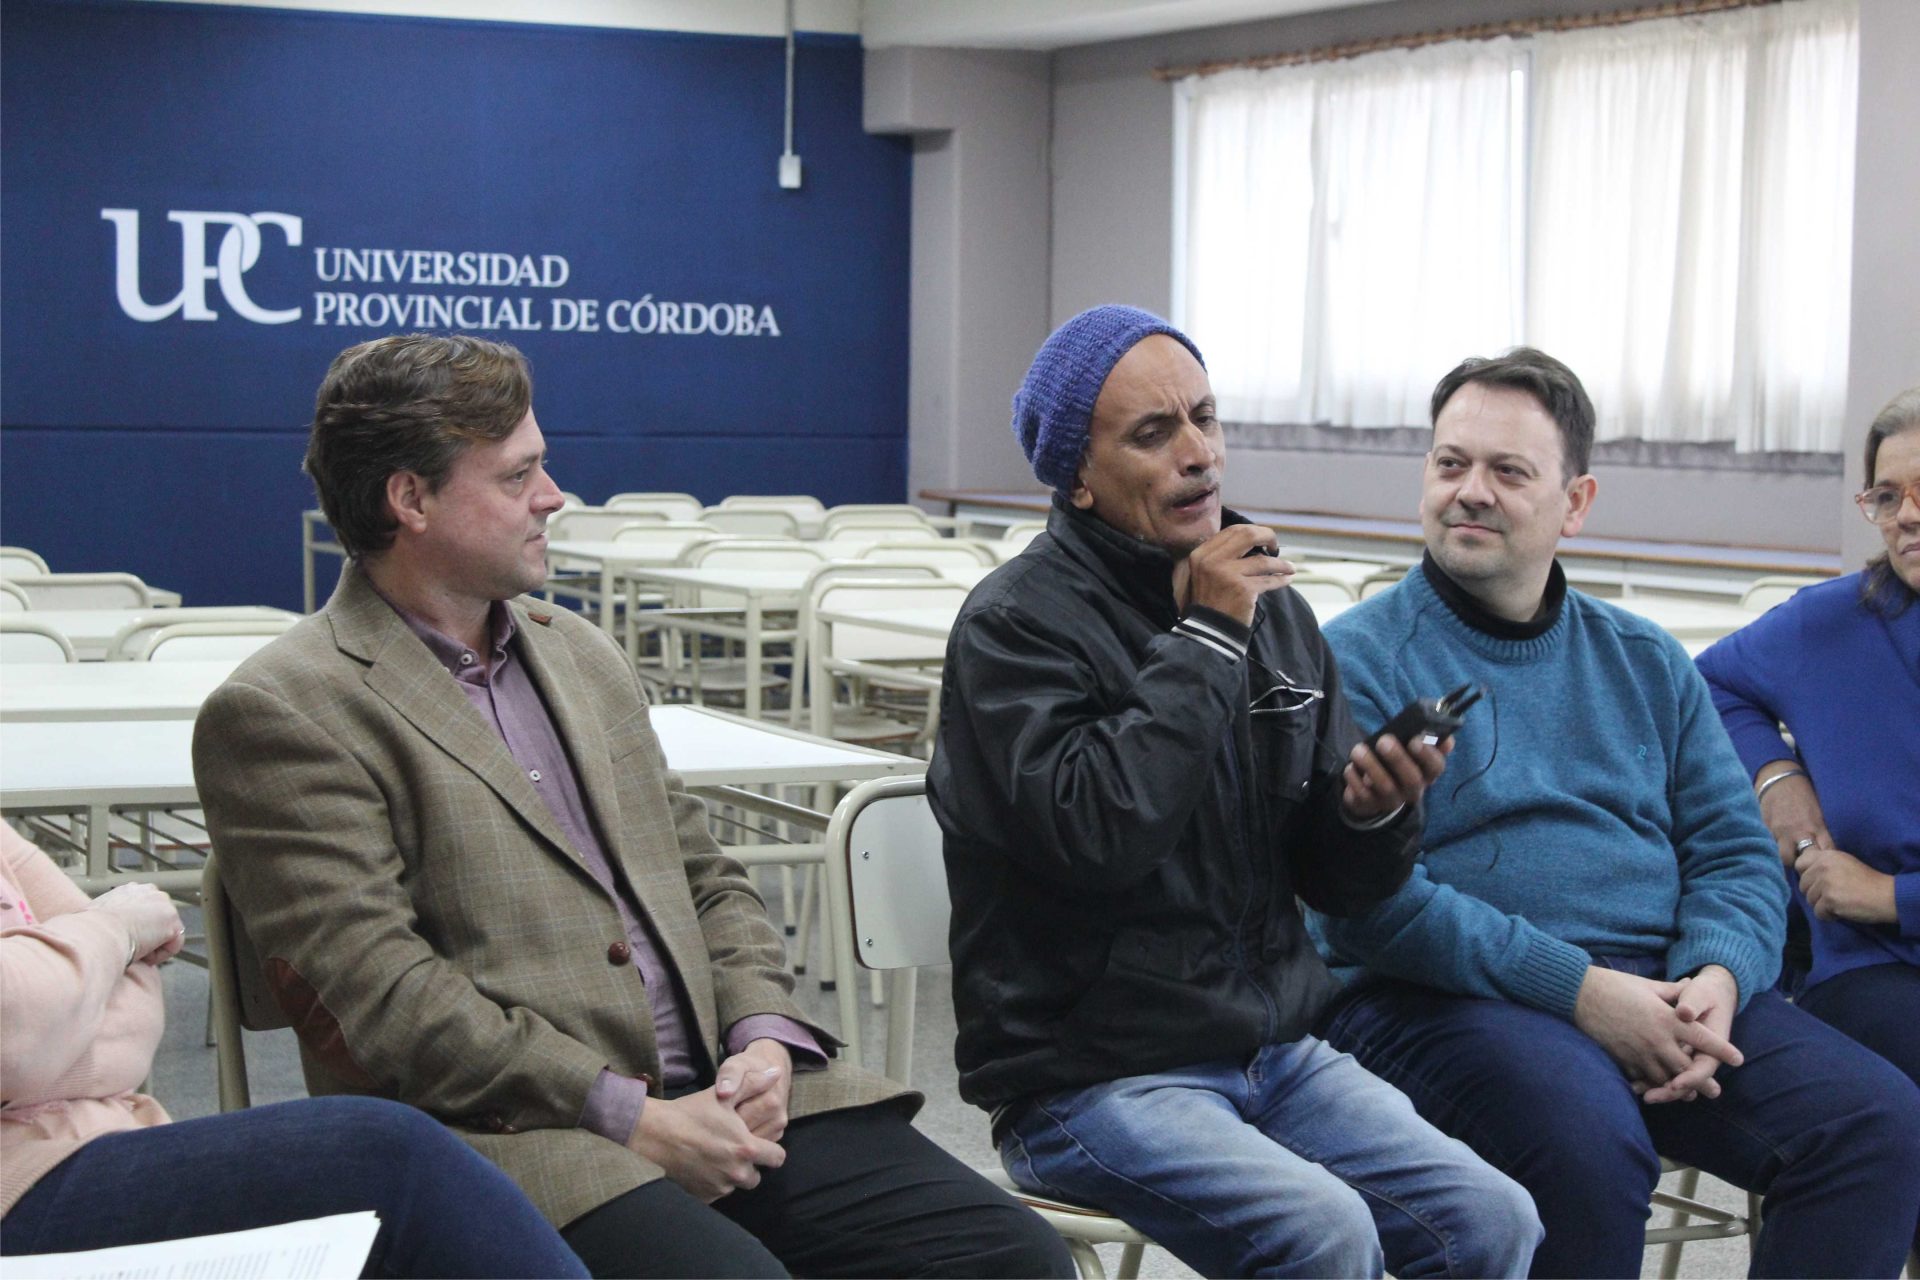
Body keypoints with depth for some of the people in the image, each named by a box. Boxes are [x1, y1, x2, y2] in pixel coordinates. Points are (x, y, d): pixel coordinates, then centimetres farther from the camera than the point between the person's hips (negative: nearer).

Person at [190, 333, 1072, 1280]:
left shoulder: (582, 655, 22)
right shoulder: (279, 714, -2)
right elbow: (378, 988, -12)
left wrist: (763, 1037, 2)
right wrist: (633, 1120, -15)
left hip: (722, 1096, 7)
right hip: (513, 1135, -6)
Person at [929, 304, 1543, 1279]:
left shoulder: (1271, 609, 11)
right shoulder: (1016, 623, -9)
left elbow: (1336, 883, 12)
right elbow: (1092, 833, -26)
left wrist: (1374, 811, -12)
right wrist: (1204, 641, -18)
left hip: (1276, 1052, 6)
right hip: (1090, 1079, -6)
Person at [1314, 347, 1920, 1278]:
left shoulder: (1646, 662, 19)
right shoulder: (1359, 659, 0)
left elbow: (1735, 852, 15)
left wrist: (1717, 977, -8)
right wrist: (1579, 988, -17)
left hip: (1657, 987, 5)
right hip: (1441, 996, -5)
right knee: (1589, 1142, -37)